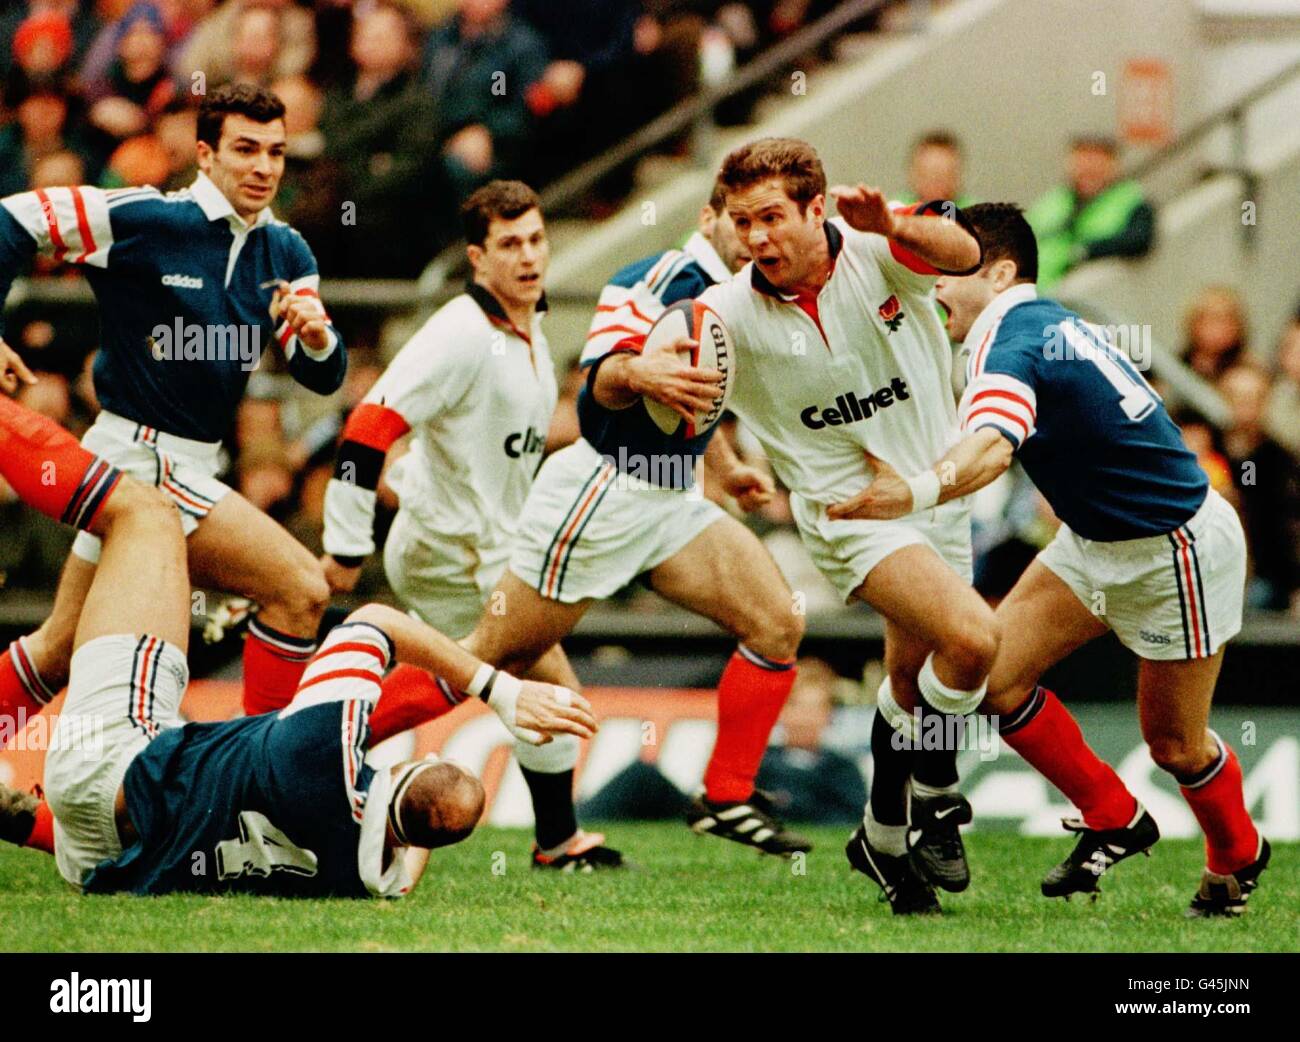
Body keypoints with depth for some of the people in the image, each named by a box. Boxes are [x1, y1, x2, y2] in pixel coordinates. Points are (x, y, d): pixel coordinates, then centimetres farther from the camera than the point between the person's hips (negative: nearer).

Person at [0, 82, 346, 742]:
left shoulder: (285, 253, 6)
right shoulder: (145, 219, -13)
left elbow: (323, 377, 2)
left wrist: (315, 334, -21)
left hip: (188, 467, 7)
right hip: (140, 456, -7)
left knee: (60, 651, 14)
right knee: (300, 588, -15)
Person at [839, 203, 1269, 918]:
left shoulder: (1012, 340, -26)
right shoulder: (1046, 323, 4)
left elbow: (992, 448, -47)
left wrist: (916, 492, -65)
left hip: (1178, 548, -9)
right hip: (1095, 541, 9)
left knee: (1173, 744, 5)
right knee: (995, 673, -4)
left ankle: (1238, 856, 34)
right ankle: (1113, 821, 12)